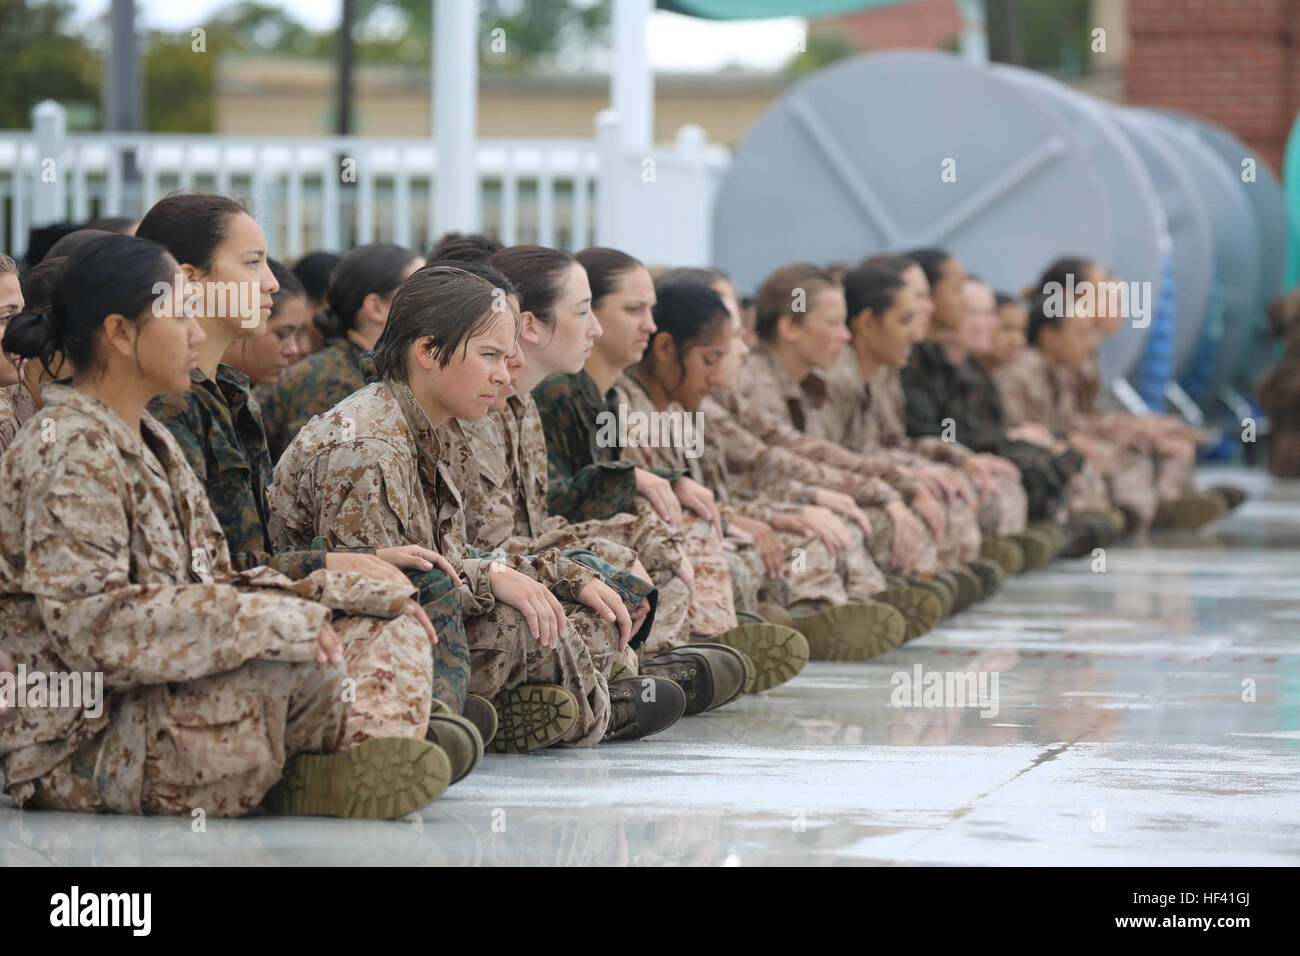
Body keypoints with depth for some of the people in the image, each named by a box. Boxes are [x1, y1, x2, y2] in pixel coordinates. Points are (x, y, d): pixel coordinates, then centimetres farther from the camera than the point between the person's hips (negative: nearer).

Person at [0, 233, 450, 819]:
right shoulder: (68, 453, -16)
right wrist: (273, 619, -29)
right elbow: (92, 625, -26)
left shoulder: (150, 443, 16)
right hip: (89, 745, -11)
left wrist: (343, 591, 5)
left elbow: (211, 585, 17)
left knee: (392, 629, 5)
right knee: (305, 657, -30)